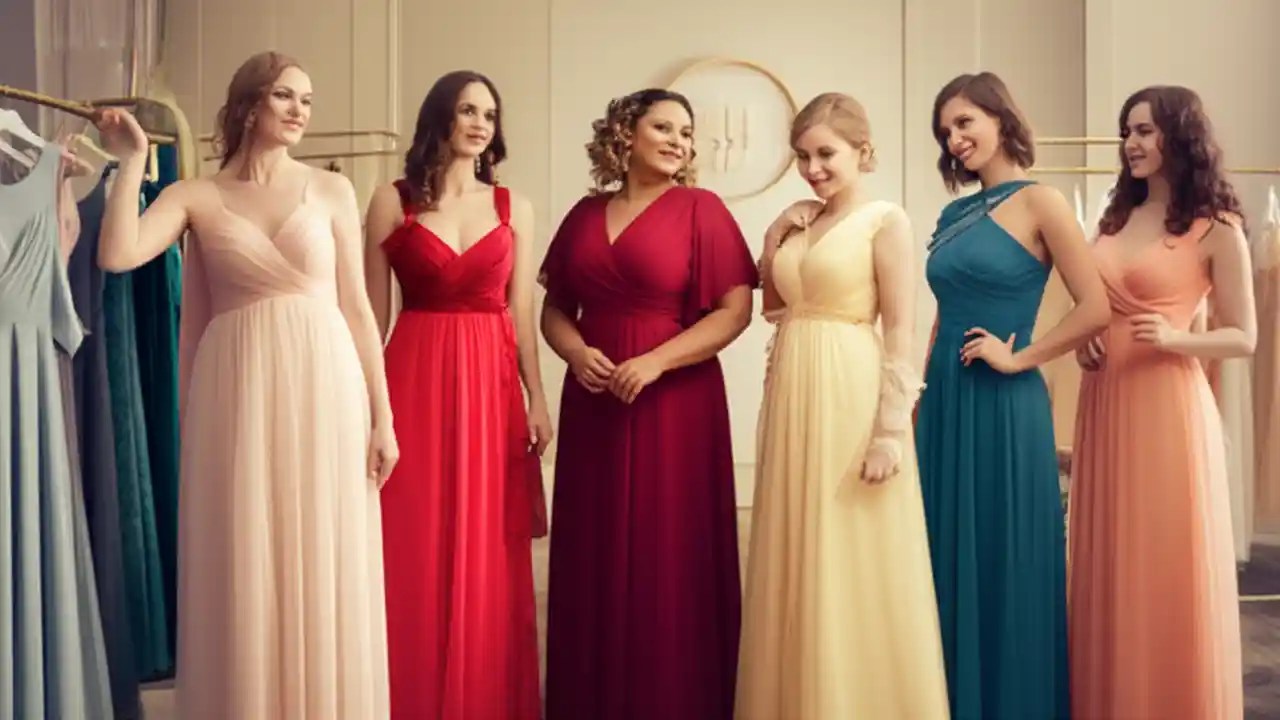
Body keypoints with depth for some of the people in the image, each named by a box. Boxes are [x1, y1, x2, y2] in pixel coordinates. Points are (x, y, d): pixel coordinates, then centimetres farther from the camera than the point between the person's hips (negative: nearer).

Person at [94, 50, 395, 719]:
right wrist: (132, 160, -5)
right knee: (245, 581, 4)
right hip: (239, 396, 0)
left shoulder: (332, 190, 7)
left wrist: (382, 418, 1)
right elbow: (116, 256, -12)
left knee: (325, 577, 4)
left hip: (324, 389, 1)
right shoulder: (196, 196, 4)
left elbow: (356, 308, 5)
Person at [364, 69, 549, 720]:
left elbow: (521, 312, 8)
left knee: (487, 557, 7)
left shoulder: (513, 207, 9)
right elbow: (373, 313, 1)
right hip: (415, 381, -2)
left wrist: (537, 399, 1)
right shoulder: (393, 201, 1)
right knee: (416, 554, 1)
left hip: (491, 384, 2)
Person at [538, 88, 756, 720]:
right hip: (594, 403, 4)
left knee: (669, 558, -1)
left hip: (674, 404, -4)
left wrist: (655, 362, -16)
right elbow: (554, 308, 15)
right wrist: (576, 352, -6)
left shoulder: (701, 209, 0)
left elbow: (735, 311, -7)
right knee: (596, 558, 6)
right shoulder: (585, 213, 11)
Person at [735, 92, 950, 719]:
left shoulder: (885, 220, -6)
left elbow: (900, 329, -11)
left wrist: (890, 430, -17)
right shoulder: (797, 222, 13)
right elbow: (773, 306, 19)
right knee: (797, 565, 11)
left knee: (855, 566, 0)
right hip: (792, 399, 7)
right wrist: (775, 239, 6)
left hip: (851, 400, -7)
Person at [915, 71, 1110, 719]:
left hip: (1002, 407, -7)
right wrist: (920, 396, 12)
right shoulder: (955, 213, 14)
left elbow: (1096, 308, -13)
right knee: (949, 559, 11)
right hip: (944, 402, 7)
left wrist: (1018, 358, -10)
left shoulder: (1040, 204, -6)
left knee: (1004, 562, 2)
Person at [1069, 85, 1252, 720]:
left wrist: (1173, 340, -20)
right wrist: (1083, 341, 3)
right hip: (1104, 404, 6)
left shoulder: (1216, 229, -3)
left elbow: (1243, 337, -3)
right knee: (1109, 571, 10)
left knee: (1169, 572, -1)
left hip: (1168, 406, -6)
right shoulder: (1115, 219, 14)